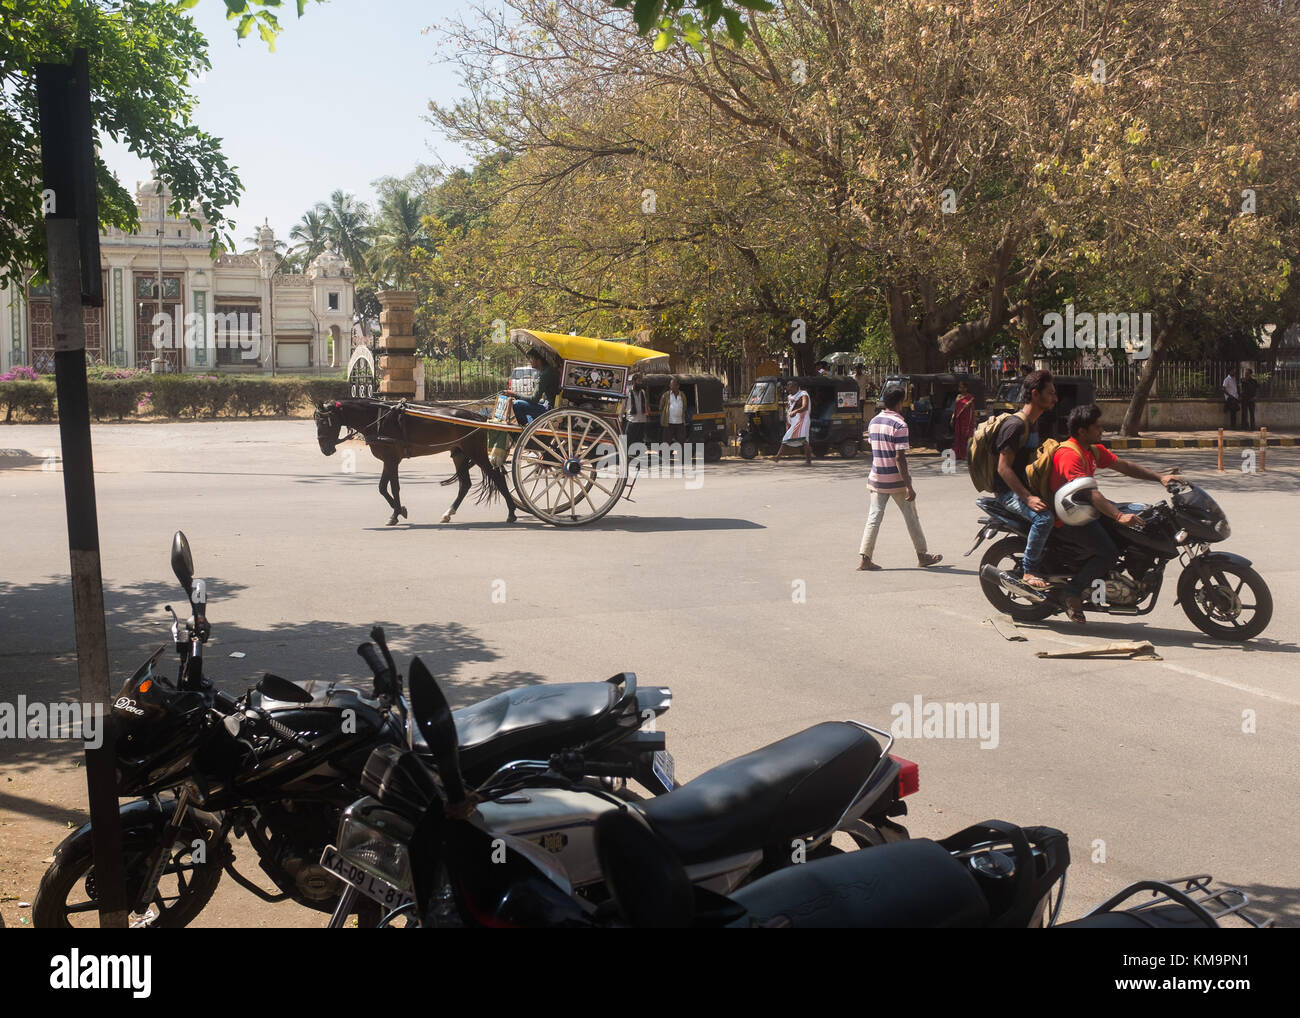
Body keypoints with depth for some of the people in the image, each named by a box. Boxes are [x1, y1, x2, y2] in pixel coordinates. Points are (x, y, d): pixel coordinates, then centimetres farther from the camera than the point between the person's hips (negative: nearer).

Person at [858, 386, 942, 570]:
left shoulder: (873, 422, 5)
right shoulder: (899, 425, -16)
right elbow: (899, 457, -20)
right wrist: (909, 486, -18)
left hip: (877, 478, 6)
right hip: (896, 480, -5)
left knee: (874, 517, 4)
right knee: (911, 517, 9)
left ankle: (865, 558, -4)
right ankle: (922, 556, 20)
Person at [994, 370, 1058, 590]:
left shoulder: (1033, 423, 14)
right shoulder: (1015, 425, -19)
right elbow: (1003, 468, -24)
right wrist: (1028, 498, -29)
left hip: (1025, 486, 10)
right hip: (1008, 490, -10)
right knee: (1044, 517, -30)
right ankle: (1029, 572, -21)